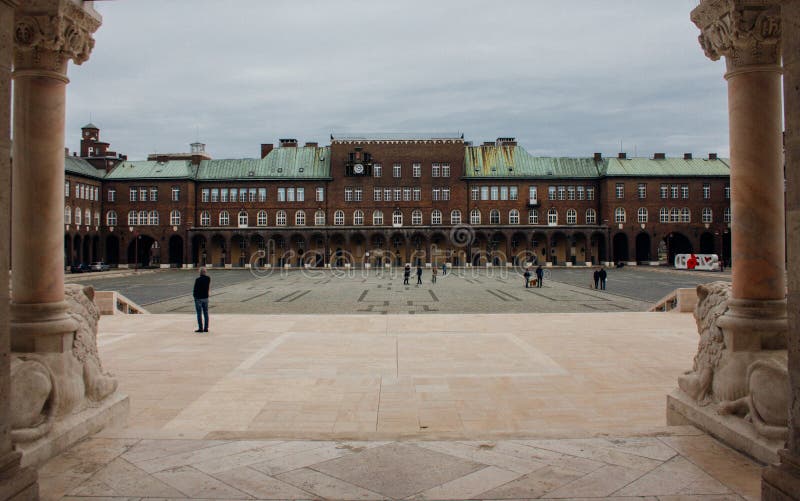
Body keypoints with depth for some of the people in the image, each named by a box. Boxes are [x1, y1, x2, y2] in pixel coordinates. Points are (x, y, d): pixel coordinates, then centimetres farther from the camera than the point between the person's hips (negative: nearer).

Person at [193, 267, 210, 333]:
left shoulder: (198, 279, -16)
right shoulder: (208, 278, -1)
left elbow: (195, 289, -11)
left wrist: (194, 295, 6)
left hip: (198, 298, -5)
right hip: (205, 297, 5)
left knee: (199, 313, 1)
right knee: (206, 313, 9)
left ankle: (200, 328, 1)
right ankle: (206, 328, 11)